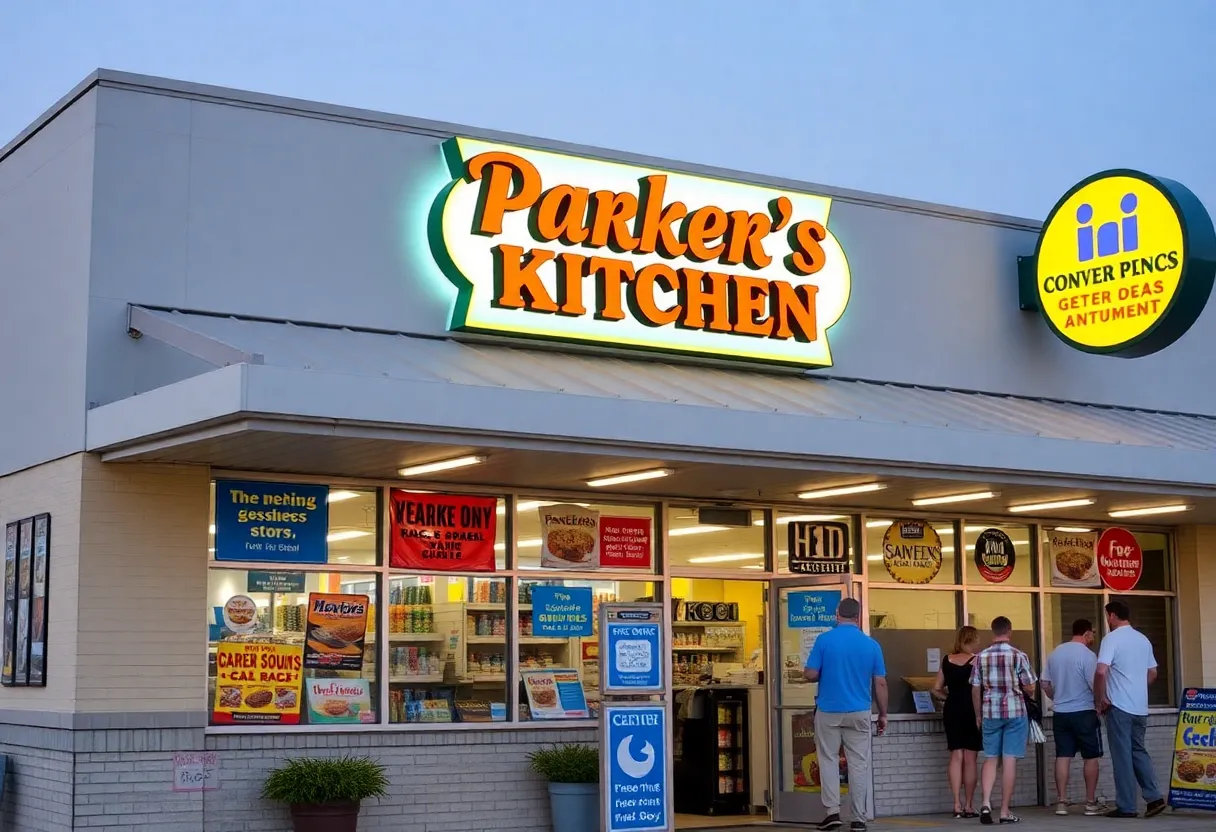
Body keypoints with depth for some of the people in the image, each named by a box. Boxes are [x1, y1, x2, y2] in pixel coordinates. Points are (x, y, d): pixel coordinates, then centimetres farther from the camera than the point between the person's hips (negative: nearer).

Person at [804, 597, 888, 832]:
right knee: (859, 764, 6)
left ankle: (832, 811, -3)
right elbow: (880, 683, 1)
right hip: (859, 713, 1)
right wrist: (883, 714, 11)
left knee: (828, 760, 8)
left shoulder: (824, 640, -6)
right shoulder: (871, 645, 0)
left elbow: (810, 674, -6)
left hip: (828, 711, -1)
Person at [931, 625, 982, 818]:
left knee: (956, 757, 6)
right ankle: (968, 805, 6)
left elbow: (936, 689, 7)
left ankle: (957, 804, 1)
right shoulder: (976, 660, -8)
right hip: (970, 711, -4)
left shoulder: (947, 661, 6)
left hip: (951, 711, 4)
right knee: (970, 759, 2)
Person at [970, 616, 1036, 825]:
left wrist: (978, 715, 15)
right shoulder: (1018, 656, -5)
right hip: (1015, 712, -2)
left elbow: (975, 689, 4)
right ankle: (1005, 811, 3)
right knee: (1009, 760, 1)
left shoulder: (981, 657, 3)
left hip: (990, 713, 2)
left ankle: (986, 802, -7)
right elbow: (1029, 688, -4)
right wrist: (1028, 693, 19)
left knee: (990, 759, 11)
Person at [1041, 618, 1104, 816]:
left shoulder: (1055, 653, 7)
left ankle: (1061, 802, 6)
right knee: (1091, 757, 5)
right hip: (1084, 712, -6)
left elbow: (1045, 683, 13)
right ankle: (1091, 803, 7)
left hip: (1060, 714, 6)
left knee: (1063, 757, 6)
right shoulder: (1087, 655, -13)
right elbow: (1095, 685, -16)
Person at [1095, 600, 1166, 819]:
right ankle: (1154, 796, 5)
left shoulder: (1112, 639, -11)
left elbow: (1101, 672, -21)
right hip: (1140, 707, 6)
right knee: (1138, 751, 16)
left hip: (1119, 706, -6)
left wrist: (1100, 700, -10)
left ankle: (1126, 806, 1)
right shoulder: (1143, 640, 11)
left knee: (1122, 755, -1)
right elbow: (1153, 674, 19)